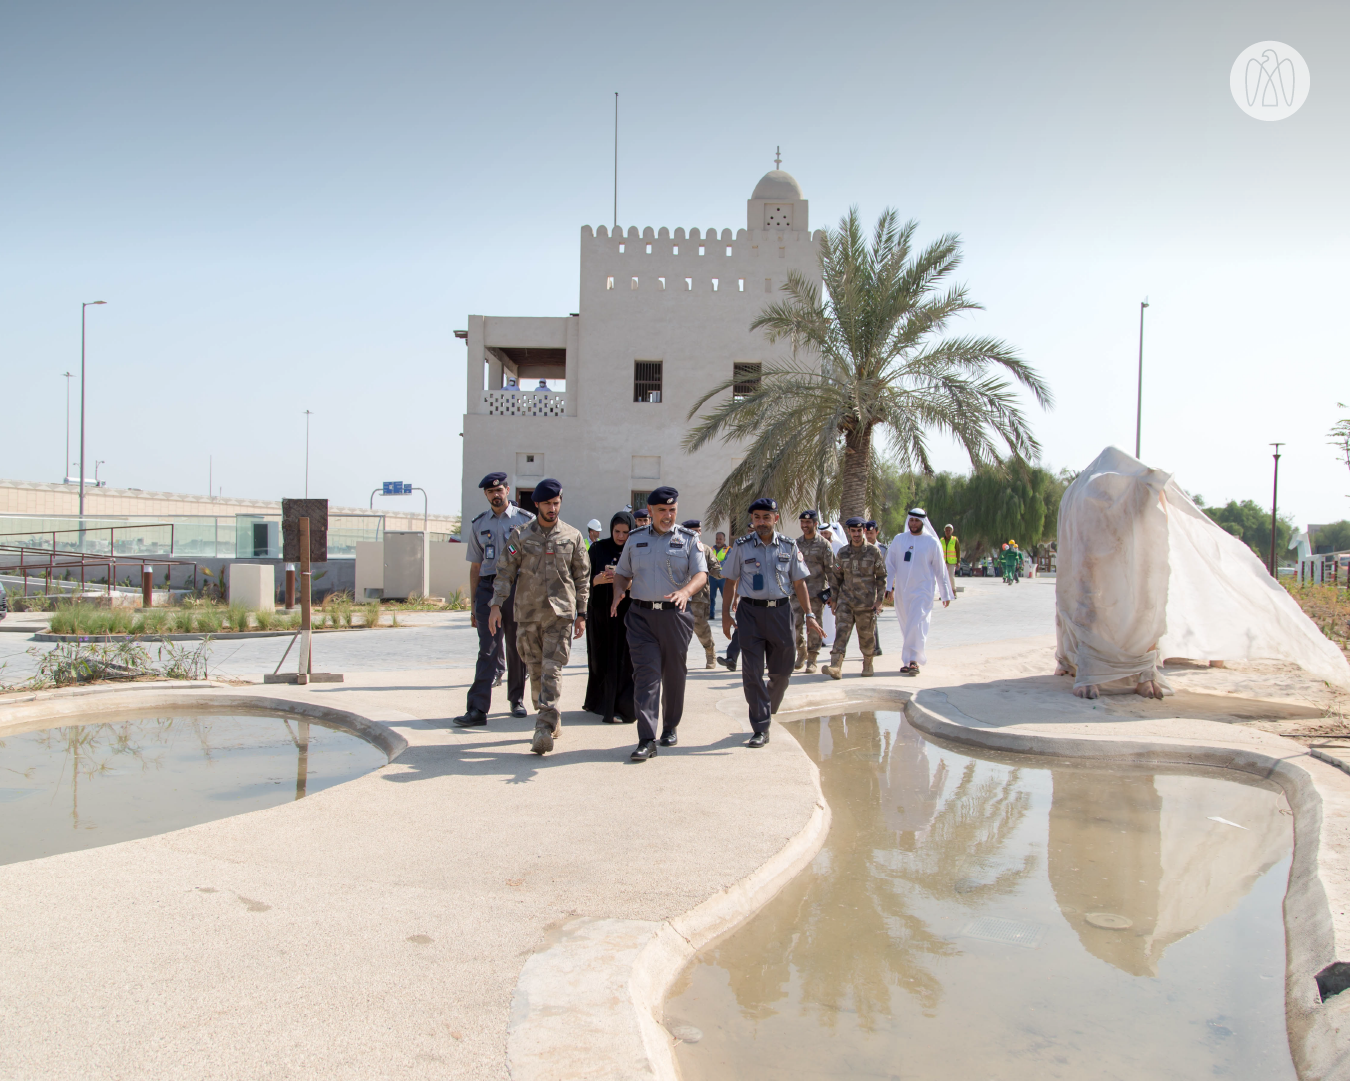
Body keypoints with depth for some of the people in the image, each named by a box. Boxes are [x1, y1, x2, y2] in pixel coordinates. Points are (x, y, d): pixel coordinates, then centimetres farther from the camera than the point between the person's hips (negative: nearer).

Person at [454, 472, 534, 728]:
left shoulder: (526, 520, 4)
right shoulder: (478, 525, 13)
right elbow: (475, 566, 15)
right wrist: (474, 604, 12)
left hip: (517, 588, -1)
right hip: (488, 588, 1)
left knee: (516, 648, 8)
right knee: (488, 649, -6)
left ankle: (516, 700, 23)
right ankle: (478, 709, -9)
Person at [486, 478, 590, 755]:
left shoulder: (573, 536, 5)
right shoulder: (521, 536, 5)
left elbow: (582, 576, 8)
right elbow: (505, 571, 3)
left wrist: (581, 613, 5)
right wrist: (496, 605, -7)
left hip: (560, 613, -2)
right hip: (527, 613, 2)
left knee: (552, 669, -11)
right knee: (536, 669, 9)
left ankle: (544, 729, -16)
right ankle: (552, 721, 25)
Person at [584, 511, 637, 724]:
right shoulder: (598, 548, 5)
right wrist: (599, 579, -19)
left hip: (626, 612, -2)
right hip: (600, 610, 2)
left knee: (621, 660, -4)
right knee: (600, 658, 9)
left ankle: (620, 708, 1)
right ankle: (598, 701, 25)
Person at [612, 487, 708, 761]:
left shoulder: (688, 539, 4)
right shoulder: (635, 539, 11)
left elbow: (701, 574, -6)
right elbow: (622, 573, 16)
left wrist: (685, 591, -27)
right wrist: (618, 593, -6)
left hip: (676, 615, 0)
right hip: (641, 615, 0)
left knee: (674, 674, 10)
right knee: (646, 674, -8)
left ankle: (670, 728, 30)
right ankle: (646, 741, -11)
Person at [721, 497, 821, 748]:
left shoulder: (789, 546, 5)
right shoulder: (741, 546, 2)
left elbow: (799, 583, 8)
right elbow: (731, 582, 7)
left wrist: (809, 614, 1)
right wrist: (726, 614, 2)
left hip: (780, 611, 2)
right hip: (750, 612, -1)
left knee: (782, 670, 8)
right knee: (752, 671, -6)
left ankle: (769, 710, 35)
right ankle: (761, 729, -1)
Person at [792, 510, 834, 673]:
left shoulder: (824, 545, -1)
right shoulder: (796, 543, 10)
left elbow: (831, 570, -2)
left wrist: (832, 593, -6)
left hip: (817, 592, -3)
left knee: (814, 626, 0)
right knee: (796, 624, 0)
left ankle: (811, 660, 9)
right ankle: (801, 654, 19)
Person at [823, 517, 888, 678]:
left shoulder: (874, 551, 0)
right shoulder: (842, 553, 7)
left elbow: (881, 577, 2)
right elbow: (836, 576, 14)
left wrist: (879, 600, -4)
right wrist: (834, 598, 9)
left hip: (867, 602, -2)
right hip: (845, 600, 2)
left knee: (867, 636, 7)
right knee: (841, 631, -11)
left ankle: (868, 665, 29)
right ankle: (836, 667, -19)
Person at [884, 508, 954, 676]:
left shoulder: (932, 542, -2)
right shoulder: (898, 539, 4)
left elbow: (940, 570, 3)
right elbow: (890, 564, 7)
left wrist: (946, 594, 6)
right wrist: (889, 586, -1)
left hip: (922, 591, -3)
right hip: (901, 591, 3)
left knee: (916, 626, -14)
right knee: (906, 627, 8)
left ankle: (912, 661, -12)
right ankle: (917, 659, 19)